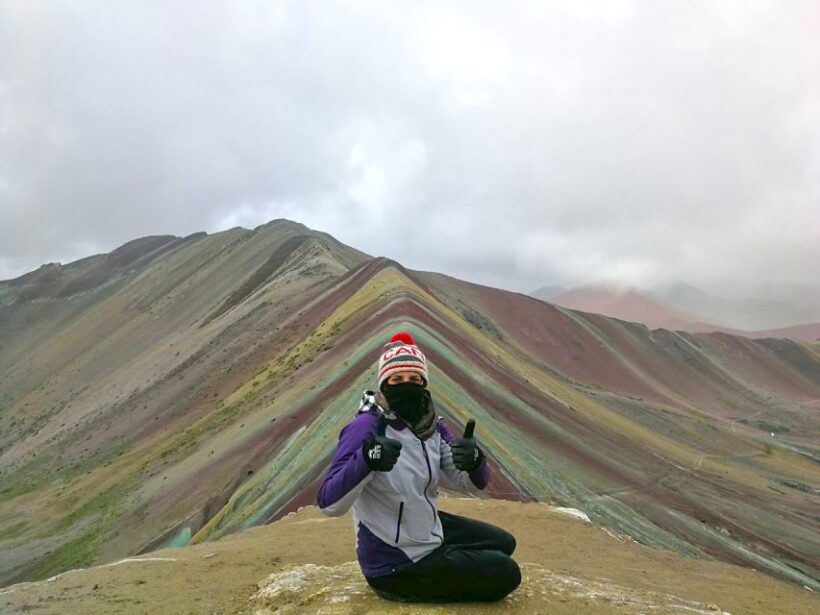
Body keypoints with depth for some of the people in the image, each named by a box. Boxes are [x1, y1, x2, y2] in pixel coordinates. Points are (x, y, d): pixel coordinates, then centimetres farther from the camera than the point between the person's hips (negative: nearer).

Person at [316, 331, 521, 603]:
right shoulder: (366, 427, -26)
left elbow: (472, 483, -5)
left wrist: (474, 459, -29)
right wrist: (367, 460, -51)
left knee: (503, 543, 21)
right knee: (506, 574, -3)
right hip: (395, 566, -8)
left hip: (429, 530, 8)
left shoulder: (432, 425, -5)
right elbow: (328, 504, -33)